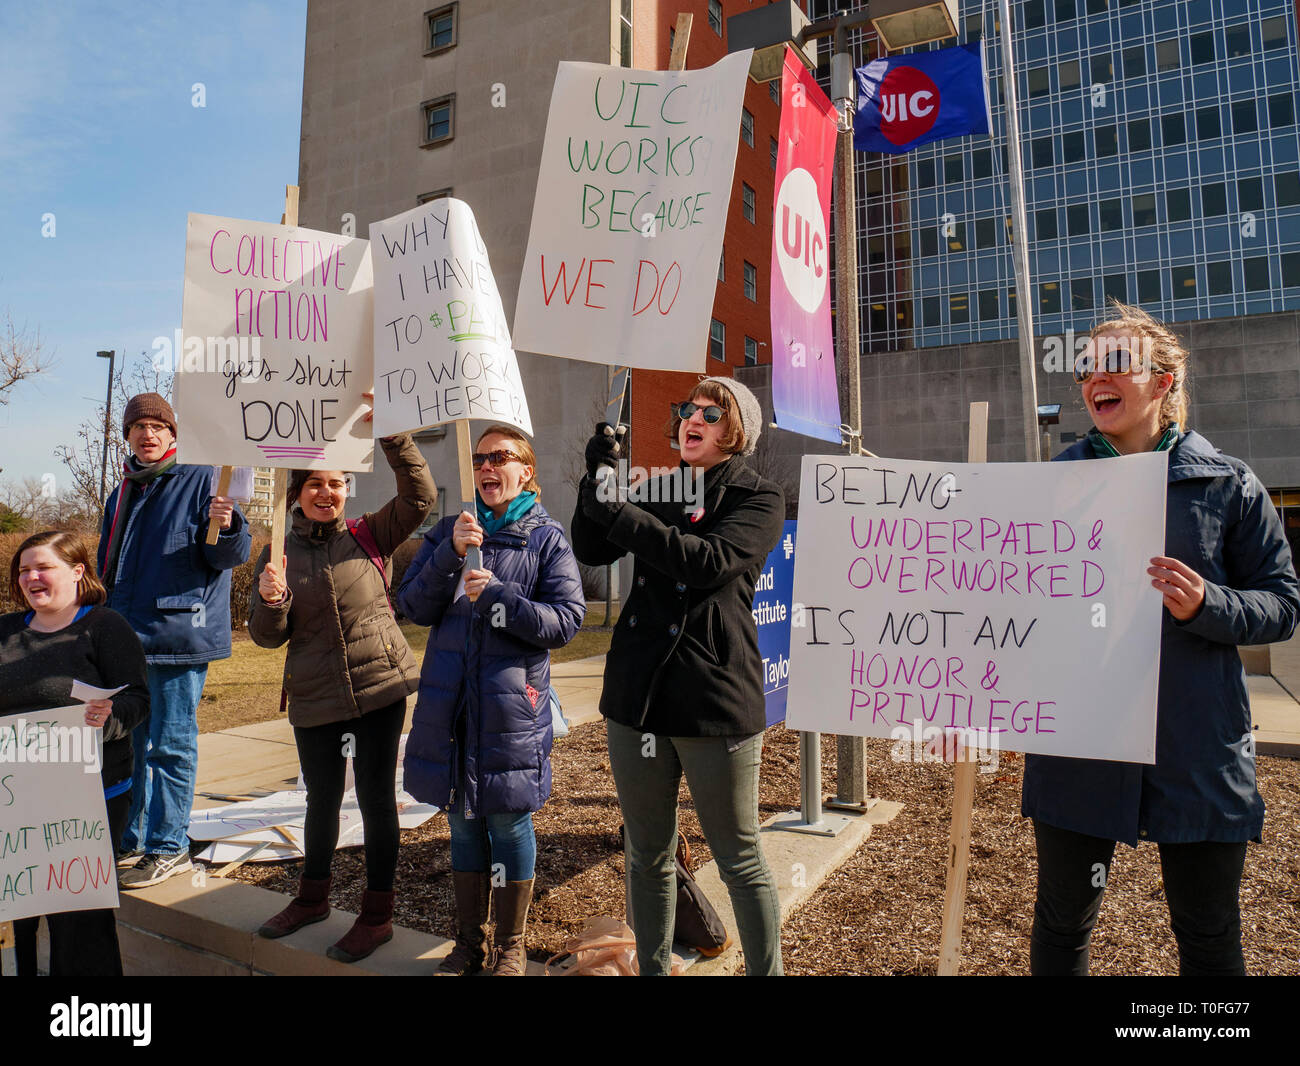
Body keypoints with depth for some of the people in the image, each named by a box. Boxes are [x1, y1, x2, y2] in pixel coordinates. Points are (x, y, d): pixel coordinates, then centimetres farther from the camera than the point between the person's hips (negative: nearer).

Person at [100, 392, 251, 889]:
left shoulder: (201, 480, -5)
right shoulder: (121, 494, 17)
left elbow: (230, 555, -12)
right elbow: (108, 566, 25)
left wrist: (226, 526, -32)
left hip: (178, 635, -7)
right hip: (125, 637, 8)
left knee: (171, 745, 0)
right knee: (130, 743, 16)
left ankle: (169, 848, 11)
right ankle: (132, 840, 30)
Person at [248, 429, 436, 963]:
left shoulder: (368, 536, 0)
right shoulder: (280, 552, 4)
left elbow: (420, 496, -14)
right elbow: (268, 636, 3)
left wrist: (393, 436, -20)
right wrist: (270, 599, -18)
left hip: (380, 687, -2)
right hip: (315, 699, 2)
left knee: (376, 799, 5)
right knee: (321, 800, 17)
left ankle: (377, 915, 21)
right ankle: (313, 897, 41)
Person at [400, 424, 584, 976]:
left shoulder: (546, 537, -1)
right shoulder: (449, 531, 9)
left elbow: (566, 620, -9)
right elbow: (412, 607, 1)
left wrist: (497, 595, -19)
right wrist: (451, 554, -14)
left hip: (512, 702, -3)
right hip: (451, 700, 4)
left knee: (508, 821, 6)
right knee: (462, 821, 14)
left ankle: (511, 948, 26)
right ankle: (468, 942, 32)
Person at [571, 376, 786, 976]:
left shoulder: (758, 499, -2)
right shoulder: (658, 491, 14)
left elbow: (711, 561, -19)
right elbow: (591, 552, 7)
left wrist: (620, 514, -21)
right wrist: (598, 478, -5)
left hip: (716, 698, -5)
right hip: (636, 695, 5)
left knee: (740, 861, 9)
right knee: (647, 855, 18)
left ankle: (766, 971, 28)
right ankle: (653, 968, 35)